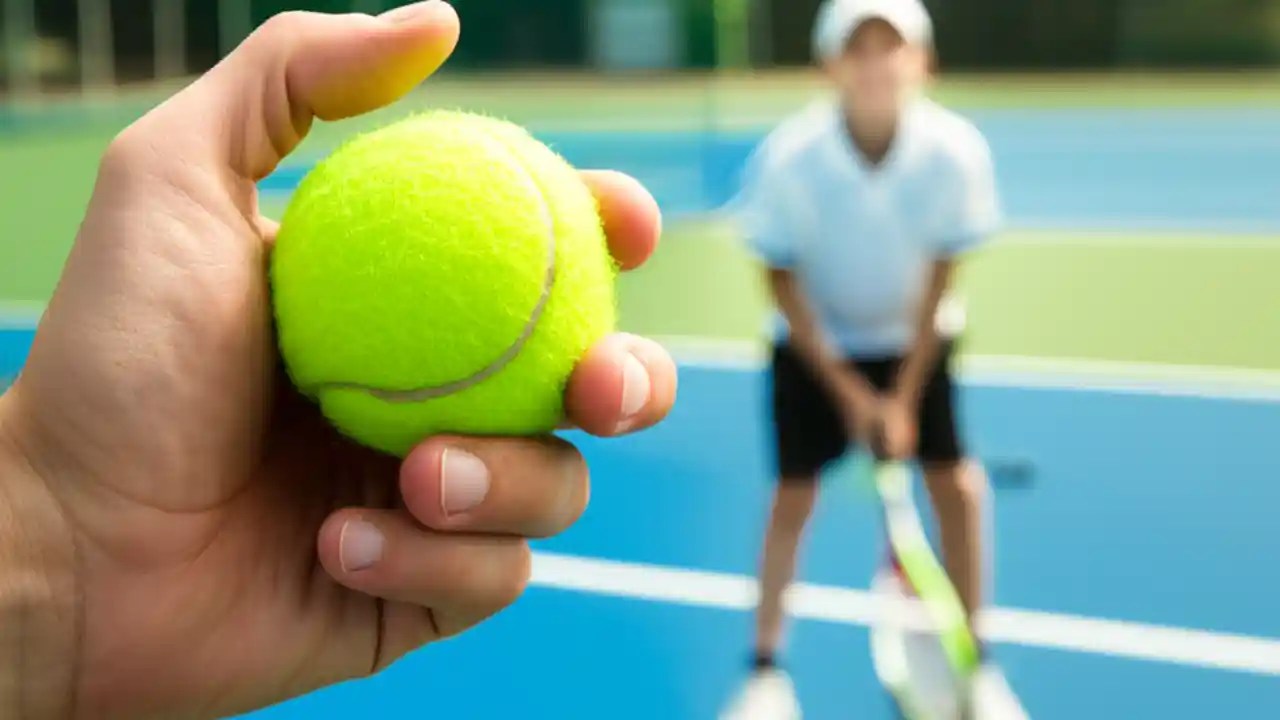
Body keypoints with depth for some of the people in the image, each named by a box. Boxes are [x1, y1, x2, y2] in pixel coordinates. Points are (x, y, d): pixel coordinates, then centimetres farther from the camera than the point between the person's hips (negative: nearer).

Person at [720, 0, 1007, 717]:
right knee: (794, 494, -3)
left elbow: (938, 287, -17)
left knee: (957, 485, -5)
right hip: (816, 343, -1)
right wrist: (850, 394, -17)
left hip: (912, 340, 1)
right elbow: (785, 286, -17)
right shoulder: (788, 159, -28)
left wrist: (904, 401, -17)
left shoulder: (956, 152, -26)